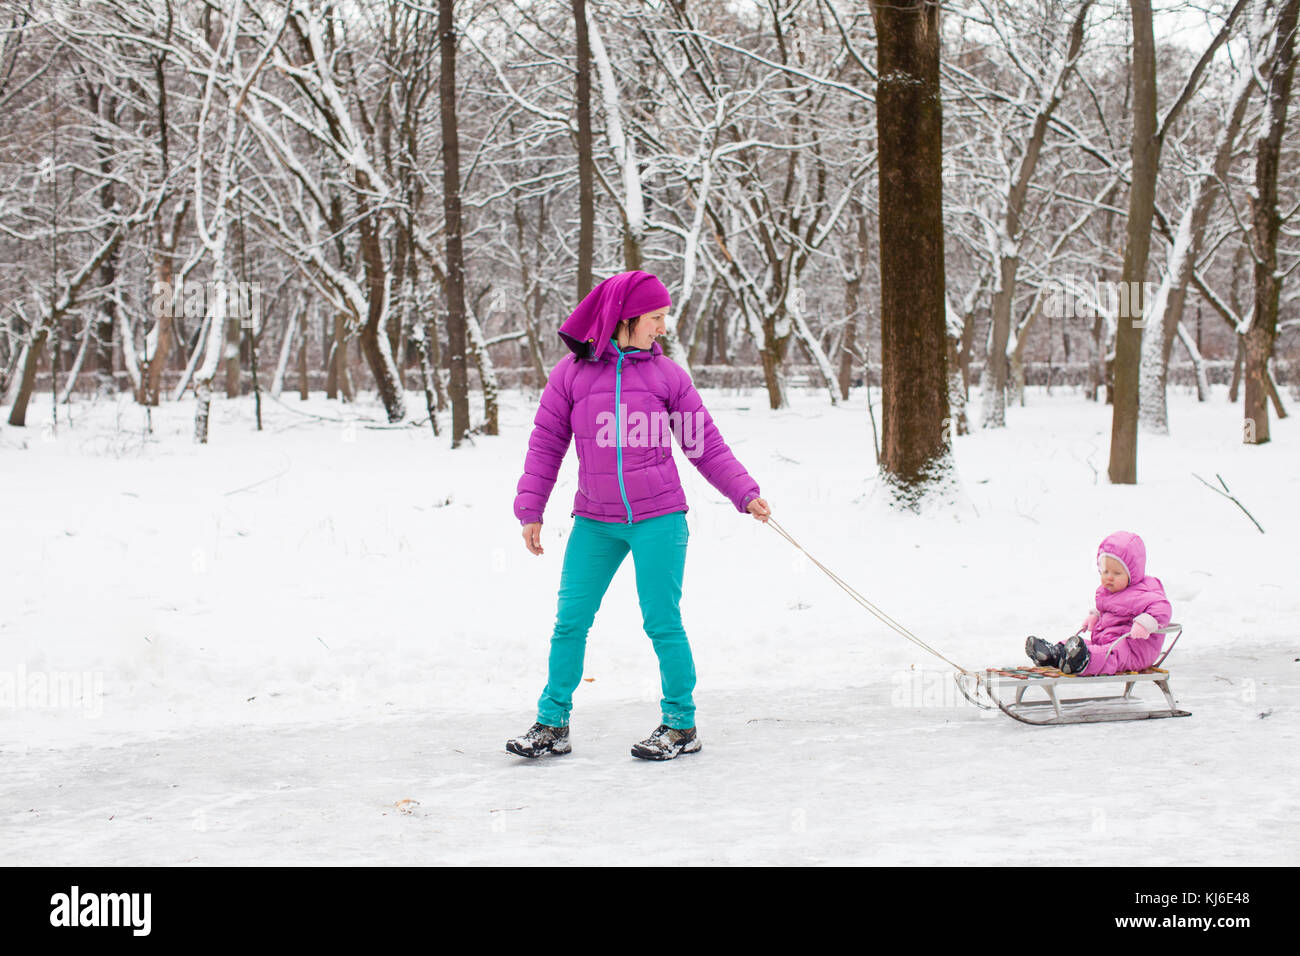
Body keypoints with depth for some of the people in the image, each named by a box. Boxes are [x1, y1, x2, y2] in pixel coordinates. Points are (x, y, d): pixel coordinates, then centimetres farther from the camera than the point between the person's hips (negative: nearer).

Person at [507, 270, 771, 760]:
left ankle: (681, 725, 13)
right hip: (594, 524, 1)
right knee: (570, 622, 4)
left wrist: (745, 494, -1)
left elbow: (706, 445, 6)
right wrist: (530, 511, 3)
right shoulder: (571, 373, 2)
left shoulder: (667, 374, 2)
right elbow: (546, 445, 7)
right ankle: (552, 724, 15)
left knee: (662, 623, 0)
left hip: (658, 519, -1)